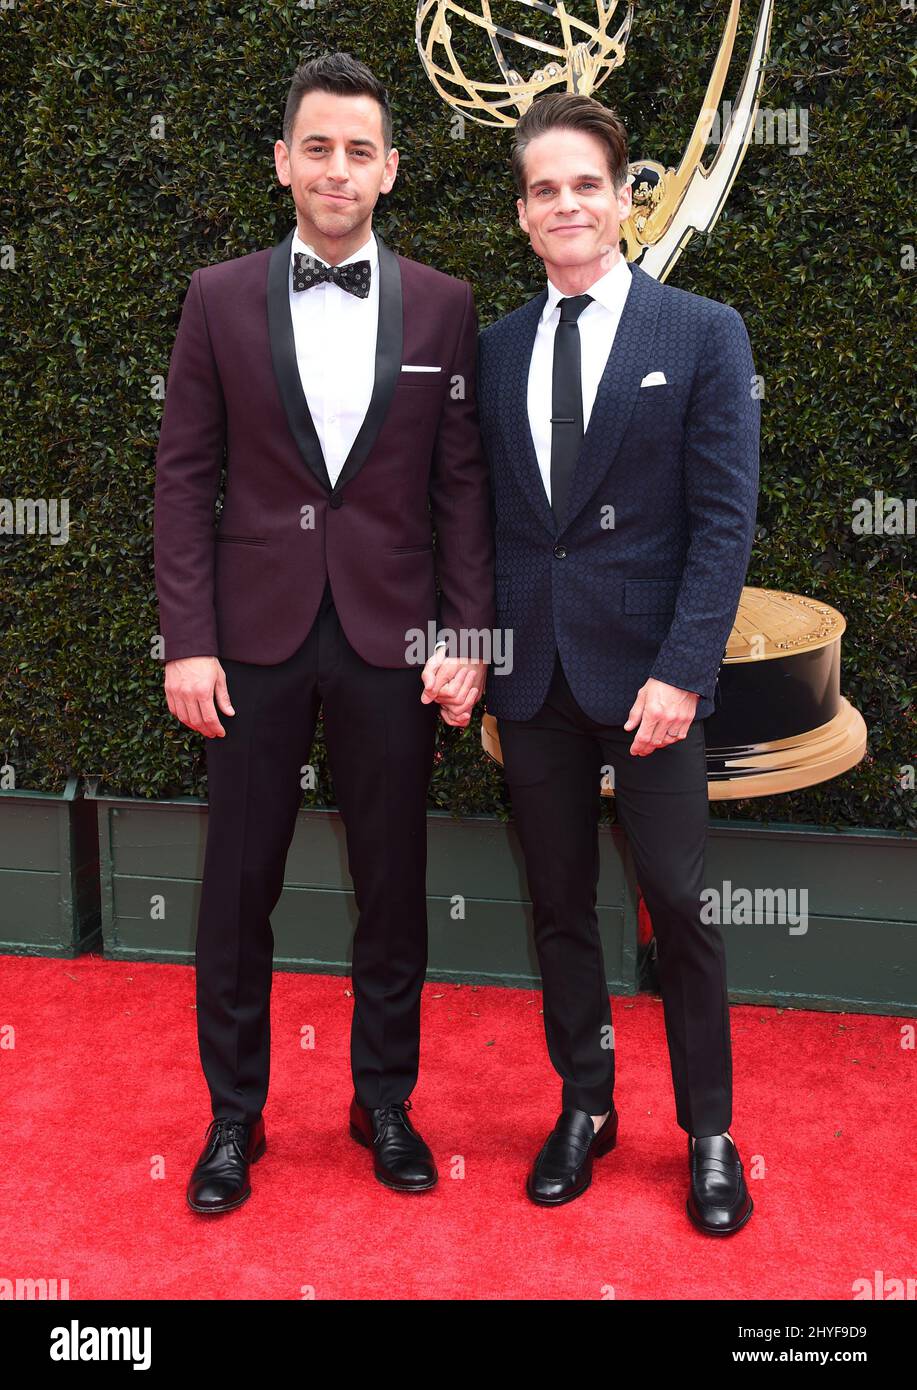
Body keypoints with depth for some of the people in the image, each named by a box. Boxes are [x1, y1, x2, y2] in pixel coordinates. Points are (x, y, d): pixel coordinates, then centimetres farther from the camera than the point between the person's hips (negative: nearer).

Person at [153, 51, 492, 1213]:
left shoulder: (441, 306, 3)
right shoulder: (220, 298, 2)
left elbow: (462, 482, 3)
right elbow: (185, 477, 1)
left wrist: (467, 636, -4)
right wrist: (188, 640, -6)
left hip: (390, 637, 0)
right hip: (256, 633, 0)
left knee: (392, 885, 10)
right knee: (237, 885, 8)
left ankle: (383, 1100, 29)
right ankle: (234, 1114, 26)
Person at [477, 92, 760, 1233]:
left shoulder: (702, 335, -1)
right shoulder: (497, 348, 10)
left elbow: (724, 519, -6)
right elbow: (487, 516, 10)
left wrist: (682, 670, -14)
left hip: (645, 671, -3)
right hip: (530, 669, 4)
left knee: (679, 906, 2)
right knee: (559, 901, 12)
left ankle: (708, 1136, 21)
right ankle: (584, 1107, 30)